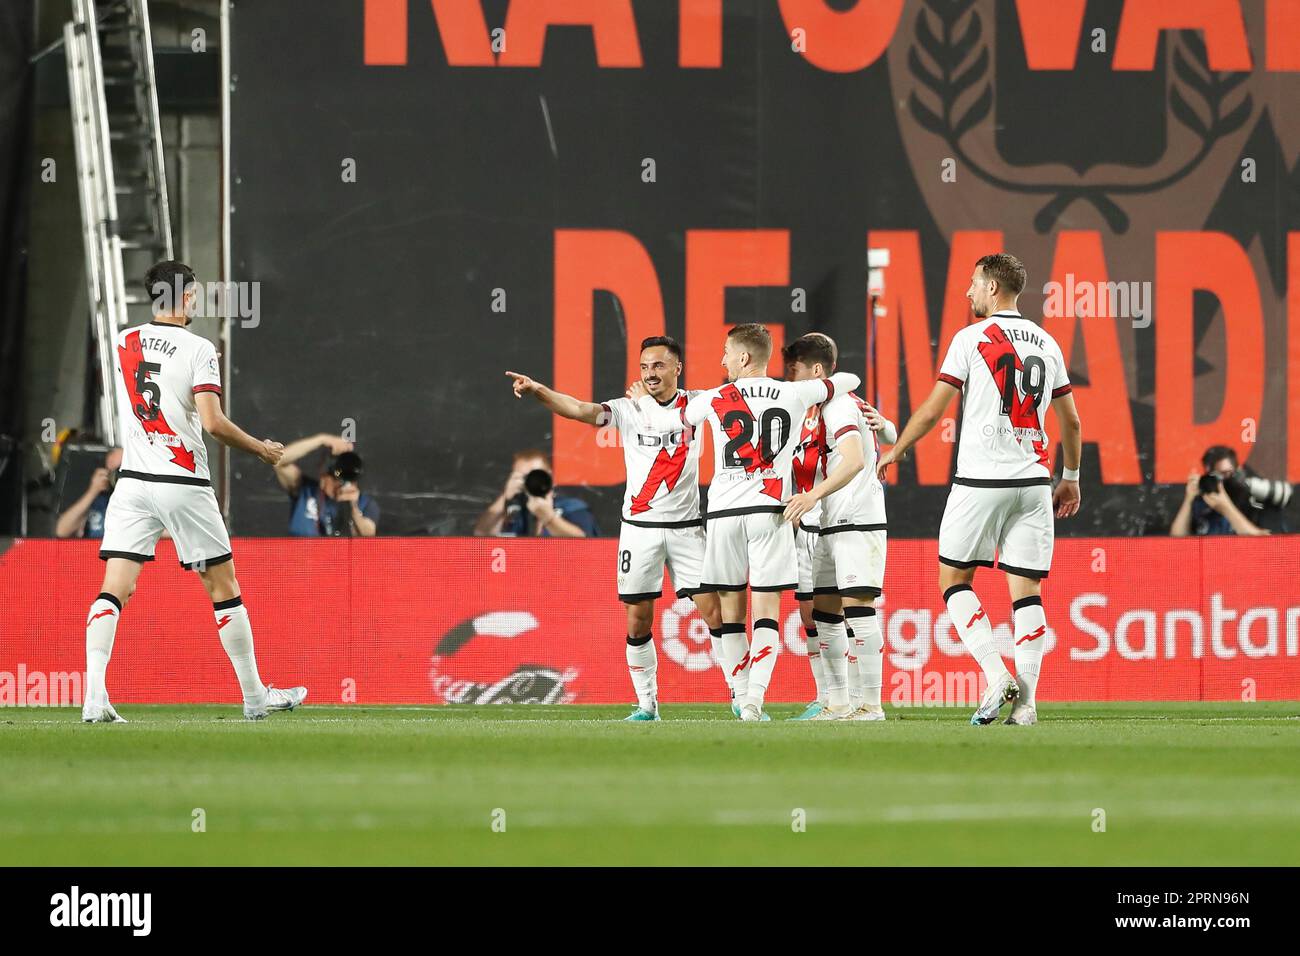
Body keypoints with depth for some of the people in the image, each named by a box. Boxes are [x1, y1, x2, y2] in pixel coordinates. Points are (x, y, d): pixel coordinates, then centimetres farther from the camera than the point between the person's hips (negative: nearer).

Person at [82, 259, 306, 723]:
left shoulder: (123, 343, 8)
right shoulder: (197, 349, -8)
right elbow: (213, 422, -15)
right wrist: (261, 449, -1)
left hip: (133, 480, 3)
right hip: (183, 484, -3)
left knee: (115, 588, -5)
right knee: (224, 587, 10)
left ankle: (94, 695, -22)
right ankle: (254, 696, 18)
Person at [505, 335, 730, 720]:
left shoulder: (695, 404, 2)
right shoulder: (628, 409, -2)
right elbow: (581, 410, -15)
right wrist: (538, 391, -32)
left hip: (686, 526, 0)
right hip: (639, 527, 0)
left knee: (713, 610, -4)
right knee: (638, 619, 0)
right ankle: (647, 703, 11)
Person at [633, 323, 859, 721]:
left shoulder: (714, 400, 1)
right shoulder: (793, 395, 3)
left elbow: (664, 420, 17)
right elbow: (849, 381, 19)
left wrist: (643, 400, 39)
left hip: (723, 513, 0)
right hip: (768, 510, 0)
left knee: (731, 610, 8)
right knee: (766, 610, -2)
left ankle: (743, 697, 5)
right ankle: (755, 695, -17)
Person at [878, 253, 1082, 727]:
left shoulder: (972, 338, -4)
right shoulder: (1047, 345, 11)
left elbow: (933, 409, -4)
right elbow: (1071, 422, 17)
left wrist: (894, 452, 10)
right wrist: (1071, 478, 28)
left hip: (981, 479, -4)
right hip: (1034, 481, 4)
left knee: (954, 580, 7)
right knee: (1027, 590, 4)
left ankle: (996, 674, -10)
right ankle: (1026, 701, -5)